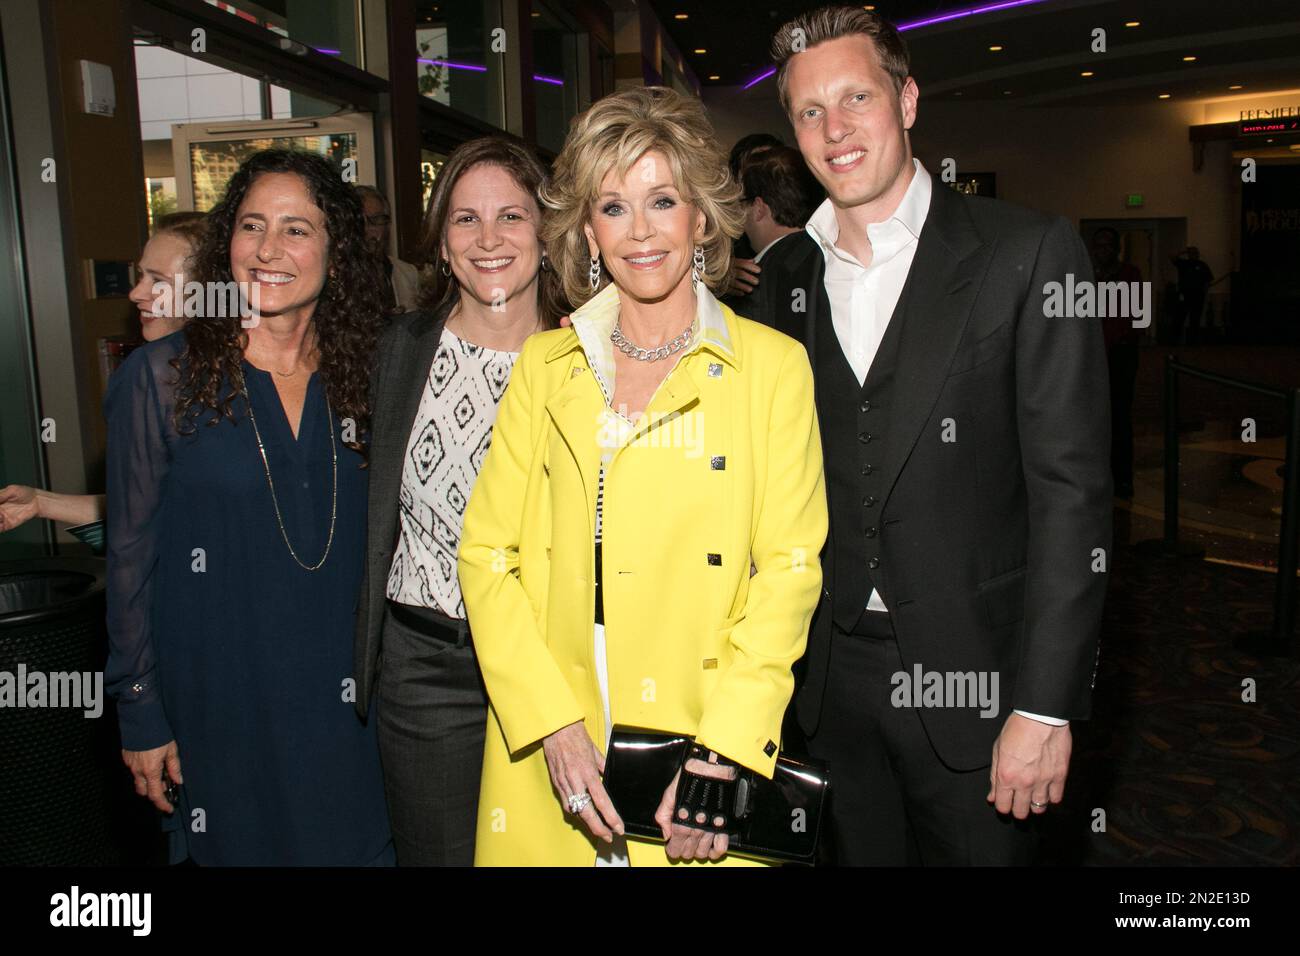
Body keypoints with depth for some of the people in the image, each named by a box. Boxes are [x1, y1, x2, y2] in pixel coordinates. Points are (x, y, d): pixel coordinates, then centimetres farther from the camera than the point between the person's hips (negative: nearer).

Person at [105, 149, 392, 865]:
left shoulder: (358, 375, 1)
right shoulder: (163, 376, -8)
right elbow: (131, 555, -4)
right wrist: (141, 713, -3)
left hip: (342, 699, 3)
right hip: (219, 699, -3)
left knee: (358, 842, 14)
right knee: (238, 843, 12)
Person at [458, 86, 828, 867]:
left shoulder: (773, 365, 0)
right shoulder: (544, 366, 6)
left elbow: (789, 567, -6)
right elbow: (487, 554, 1)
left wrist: (722, 752, -15)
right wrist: (554, 725, -10)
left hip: (710, 751, -2)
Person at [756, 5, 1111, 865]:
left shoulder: (1028, 254, -7)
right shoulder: (792, 285, 6)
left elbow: (1071, 488, -11)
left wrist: (1045, 704, -15)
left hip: (975, 677, -3)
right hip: (836, 680, 4)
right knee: (862, 853, 17)